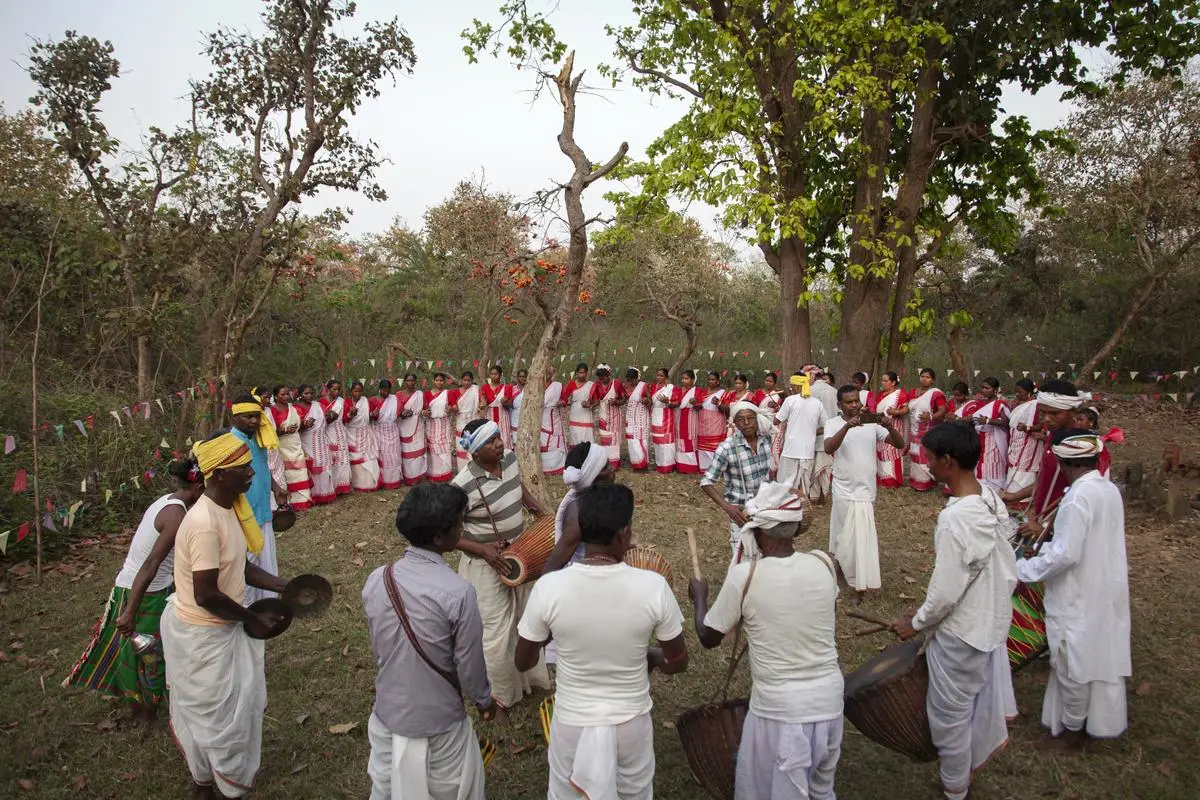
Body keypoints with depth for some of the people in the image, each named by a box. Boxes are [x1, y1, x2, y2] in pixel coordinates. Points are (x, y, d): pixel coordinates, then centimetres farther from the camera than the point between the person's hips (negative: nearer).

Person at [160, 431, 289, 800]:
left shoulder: (229, 507, -2)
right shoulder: (204, 523, -32)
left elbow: (240, 566, 7)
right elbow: (206, 595, -29)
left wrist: (285, 587, -2)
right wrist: (253, 618, -16)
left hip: (221, 625, 9)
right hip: (201, 634, -9)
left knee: (240, 699, 23)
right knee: (212, 711, 12)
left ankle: (229, 770, 44)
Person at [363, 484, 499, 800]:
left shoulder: (376, 581, -13)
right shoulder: (458, 592, -29)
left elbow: (377, 649, 2)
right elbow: (469, 666, -16)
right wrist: (484, 699, 5)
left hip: (388, 713, 4)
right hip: (439, 722, -4)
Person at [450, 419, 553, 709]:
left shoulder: (509, 458, -9)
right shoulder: (463, 486, -28)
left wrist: (542, 513, 0)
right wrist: (483, 550, -28)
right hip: (486, 564, -7)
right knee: (496, 633, 4)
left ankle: (530, 677, 47)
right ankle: (498, 698, 27)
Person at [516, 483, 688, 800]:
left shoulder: (548, 587, -22)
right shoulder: (653, 586, -23)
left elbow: (523, 662, -7)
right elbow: (678, 663, -9)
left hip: (571, 723, 0)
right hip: (632, 723, 0)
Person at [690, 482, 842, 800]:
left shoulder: (744, 575, -19)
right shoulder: (824, 564, -8)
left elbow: (708, 637, -6)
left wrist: (699, 596, 12)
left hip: (778, 707, -4)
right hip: (829, 700, 4)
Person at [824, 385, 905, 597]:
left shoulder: (871, 423, 0)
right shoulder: (833, 424, -9)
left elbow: (900, 444, -5)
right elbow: (828, 448, -27)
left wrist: (889, 426, -24)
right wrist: (848, 426, -38)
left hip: (866, 489, 4)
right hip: (845, 490, -4)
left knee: (856, 534, 19)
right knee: (857, 536, 0)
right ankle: (859, 581, 11)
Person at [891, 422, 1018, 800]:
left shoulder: (955, 519, -32)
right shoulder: (990, 497, -6)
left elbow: (945, 592, -25)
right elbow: (1006, 566, 6)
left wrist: (915, 623, -9)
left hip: (960, 630, -8)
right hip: (992, 619, 8)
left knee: (950, 713, 13)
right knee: (980, 693, 28)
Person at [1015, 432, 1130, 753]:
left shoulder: (1077, 498, -26)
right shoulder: (1110, 489, 0)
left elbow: (1065, 555, -27)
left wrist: (1023, 570, -17)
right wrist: (1047, 546, 12)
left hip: (1079, 597, -8)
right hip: (1106, 590, 8)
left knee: (1074, 665, 9)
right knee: (1102, 657, 22)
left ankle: (1072, 731, 26)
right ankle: (1102, 722, 39)